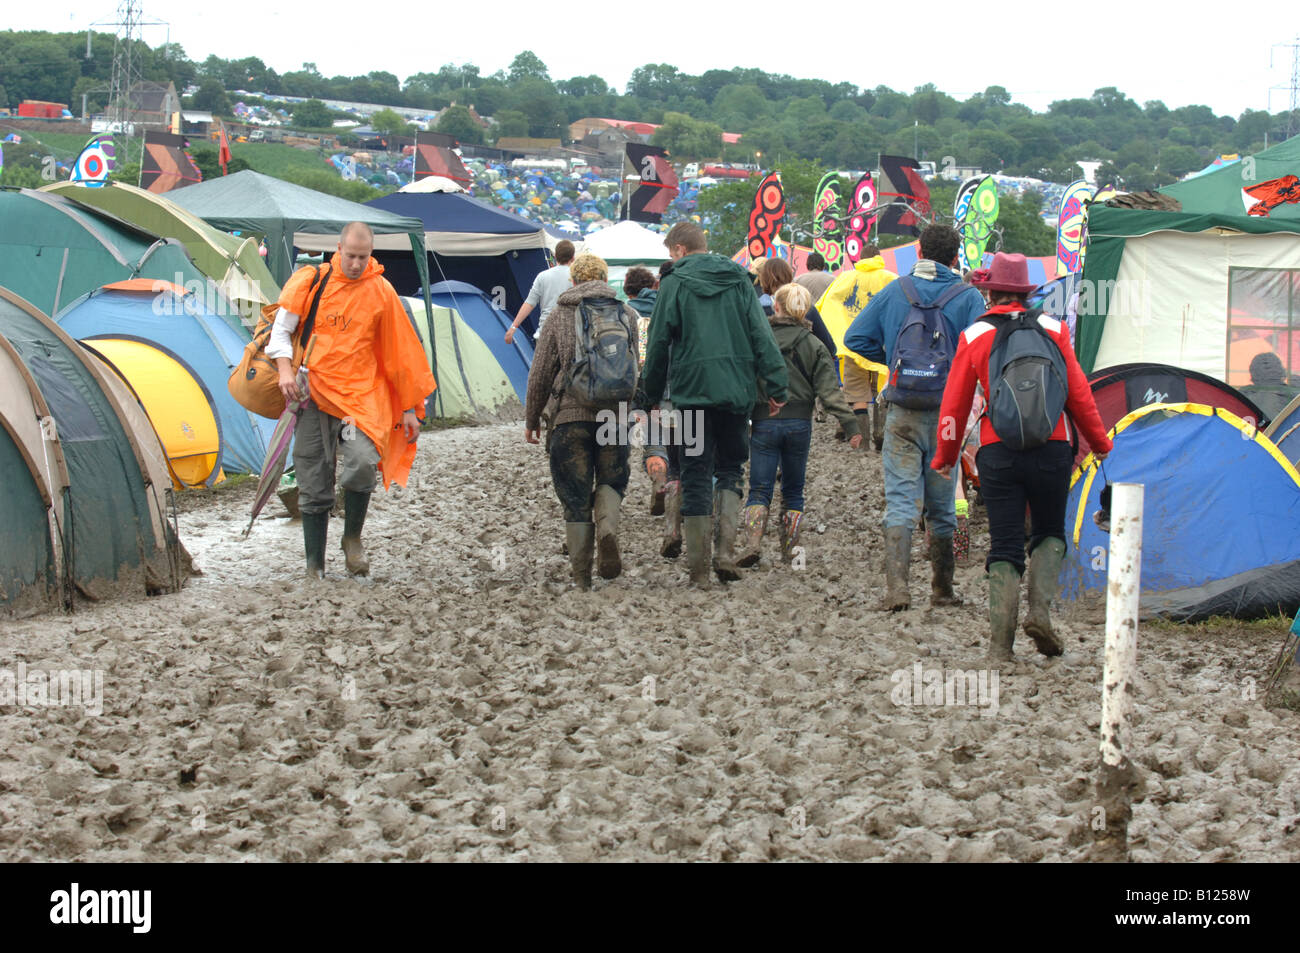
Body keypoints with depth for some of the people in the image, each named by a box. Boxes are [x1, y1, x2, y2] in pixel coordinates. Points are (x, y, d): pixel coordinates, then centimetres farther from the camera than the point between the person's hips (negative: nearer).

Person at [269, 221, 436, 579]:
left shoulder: (381, 292, 1)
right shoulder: (311, 281, 1)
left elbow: (401, 352, 6)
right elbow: (281, 331, 6)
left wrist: (409, 407, 7)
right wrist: (285, 369, -13)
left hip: (360, 394, -1)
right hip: (314, 392, 1)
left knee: (362, 462, -26)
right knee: (313, 487, 2)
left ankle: (352, 538, -1)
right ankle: (314, 568, 13)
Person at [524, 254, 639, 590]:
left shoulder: (559, 317, 5)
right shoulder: (626, 314, 8)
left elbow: (541, 373, 4)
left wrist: (531, 418, 14)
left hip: (569, 414, -1)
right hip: (615, 414, 1)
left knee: (575, 496, 4)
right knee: (611, 481, 16)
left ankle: (581, 575, 3)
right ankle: (607, 529, -16)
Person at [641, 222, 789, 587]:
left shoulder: (674, 284, 0)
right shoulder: (738, 280, 8)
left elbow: (659, 344, 0)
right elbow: (761, 335, 3)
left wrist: (652, 395, 9)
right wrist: (777, 385, 3)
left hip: (693, 390, -2)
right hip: (737, 389, 2)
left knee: (696, 476, 3)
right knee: (731, 468, 16)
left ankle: (699, 569, 2)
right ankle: (726, 552, 0)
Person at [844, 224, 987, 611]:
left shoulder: (895, 291, 4)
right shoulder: (967, 297, -4)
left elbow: (855, 338, 5)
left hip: (902, 414, 1)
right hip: (946, 415, -1)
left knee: (901, 502, -2)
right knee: (942, 507, 11)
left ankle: (896, 588, -17)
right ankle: (942, 590, 19)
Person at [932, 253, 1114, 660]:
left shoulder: (974, 336, 2)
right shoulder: (1053, 329, 2)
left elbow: (955, 404, 5)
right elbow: (1080, 394, 4)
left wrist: (945, 457, 18)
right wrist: (1099, 443, 18)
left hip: (998, 454, 0)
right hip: (1051, 450, 0)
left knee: (1004, 546, 5)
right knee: (1049, 533, 19)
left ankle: (1001, 644, -3)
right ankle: (1040, 609, -3)